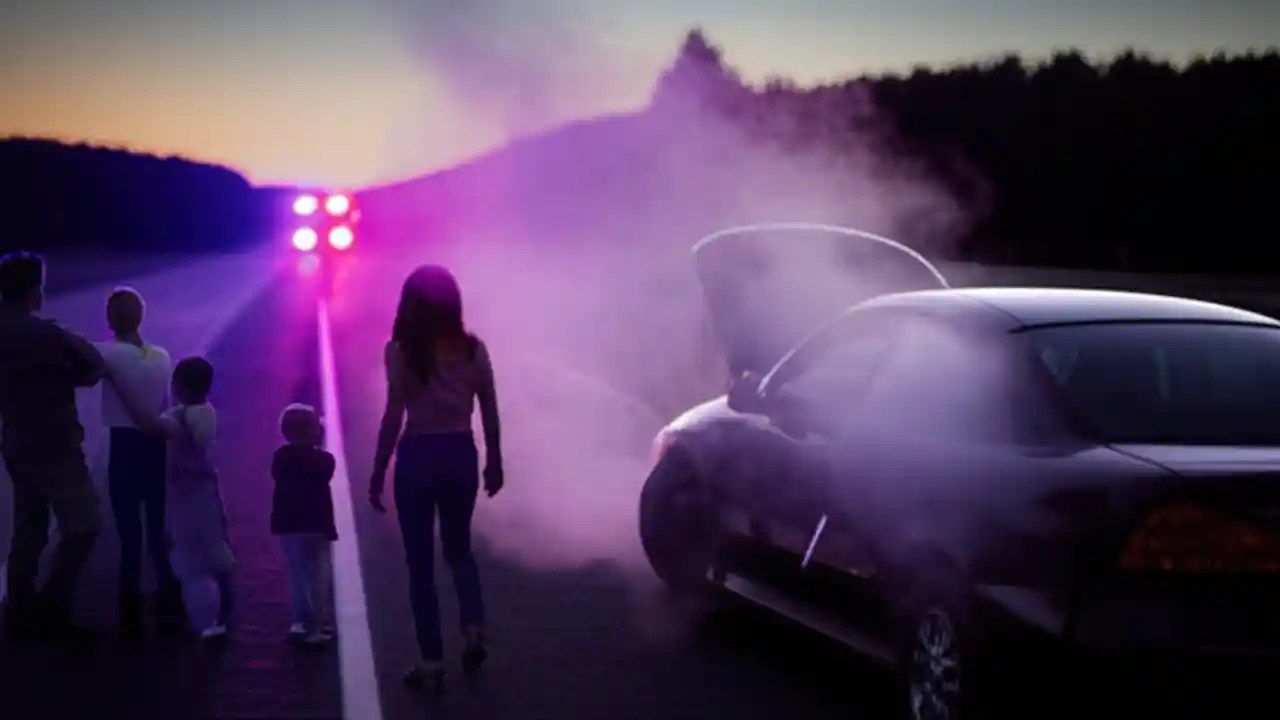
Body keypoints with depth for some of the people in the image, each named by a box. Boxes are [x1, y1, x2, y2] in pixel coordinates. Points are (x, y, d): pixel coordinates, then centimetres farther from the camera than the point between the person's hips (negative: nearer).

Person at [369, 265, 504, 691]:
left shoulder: (402, 351, -11)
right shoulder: (473, 349, 0)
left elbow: (393, 417, -12)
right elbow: (490, 414, 5)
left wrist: (378, 472, -5)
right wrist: (494, 462, 17)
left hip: (417, 456, -3)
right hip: (461, 454, 3)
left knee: (421, 561, 6)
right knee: (458, 549, 23)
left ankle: (432, 662, 7)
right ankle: (473, 628, 1)